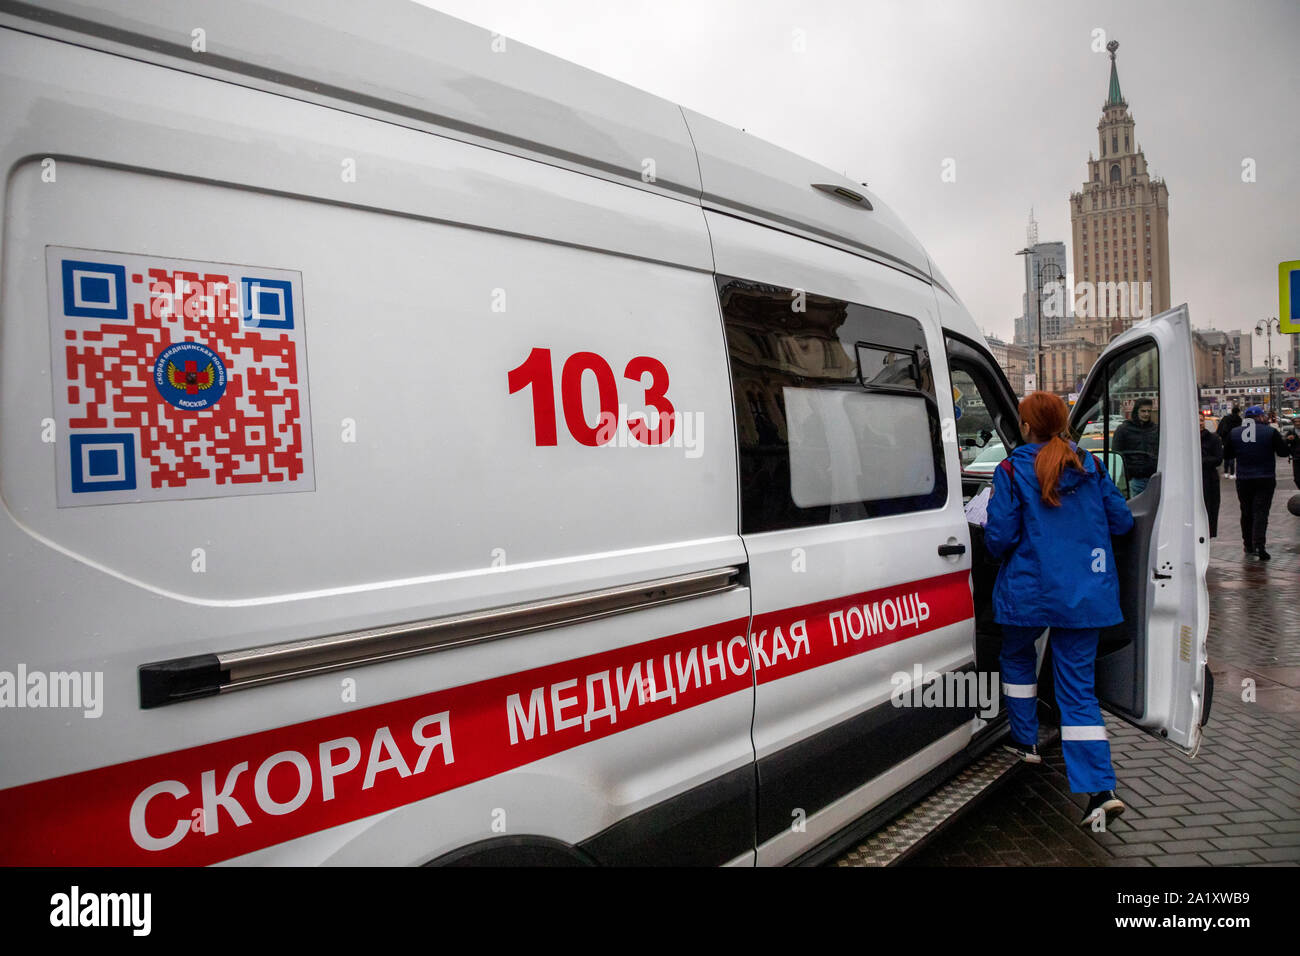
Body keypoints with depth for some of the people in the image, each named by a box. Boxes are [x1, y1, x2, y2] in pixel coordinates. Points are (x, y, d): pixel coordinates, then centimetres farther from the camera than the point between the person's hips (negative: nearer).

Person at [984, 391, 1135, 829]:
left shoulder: (1011, 472, -10)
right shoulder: (1091, 466, 3)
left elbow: (999, 537, -13)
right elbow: (1121, 521, 10)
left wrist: (993, 538, 10)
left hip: (1030, 592, -3)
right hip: (1086, 594, 4)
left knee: (1017, 658, 26)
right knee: (1079, 688, 7)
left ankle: (1025, 741, 34)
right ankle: (1100, 790, 0)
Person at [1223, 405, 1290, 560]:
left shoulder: (1234, 433, 1)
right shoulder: (1271, 432, -8)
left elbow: (1227, 454, 8)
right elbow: (1284, 452, -2)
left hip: (1243, 480, 3)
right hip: (1266, 480, -2)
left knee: (1246, 512, 13)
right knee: (1261, 512, -3)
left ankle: (1248, 546, 20)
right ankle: (1259, 546, -15)